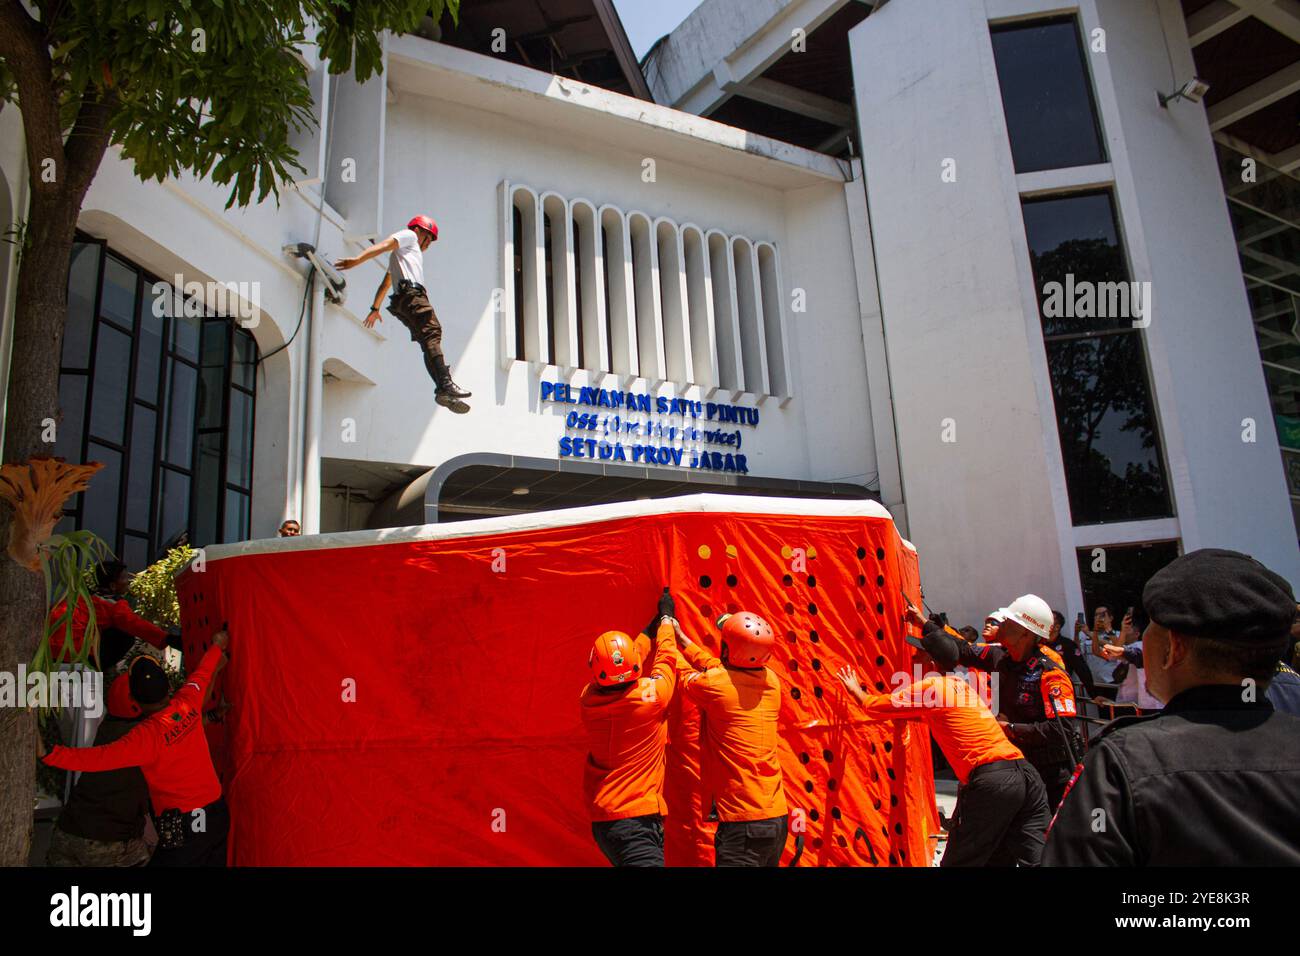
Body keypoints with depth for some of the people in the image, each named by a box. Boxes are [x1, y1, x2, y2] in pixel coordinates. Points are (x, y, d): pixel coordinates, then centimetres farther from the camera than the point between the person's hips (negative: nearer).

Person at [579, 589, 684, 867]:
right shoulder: (651, 697, -17)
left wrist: (651, 628, 26)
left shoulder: (588, 700, -5)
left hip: (600, 820, 7)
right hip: (637, 820, -7)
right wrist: (666, 616, 22)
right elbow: (666, 657, 3)